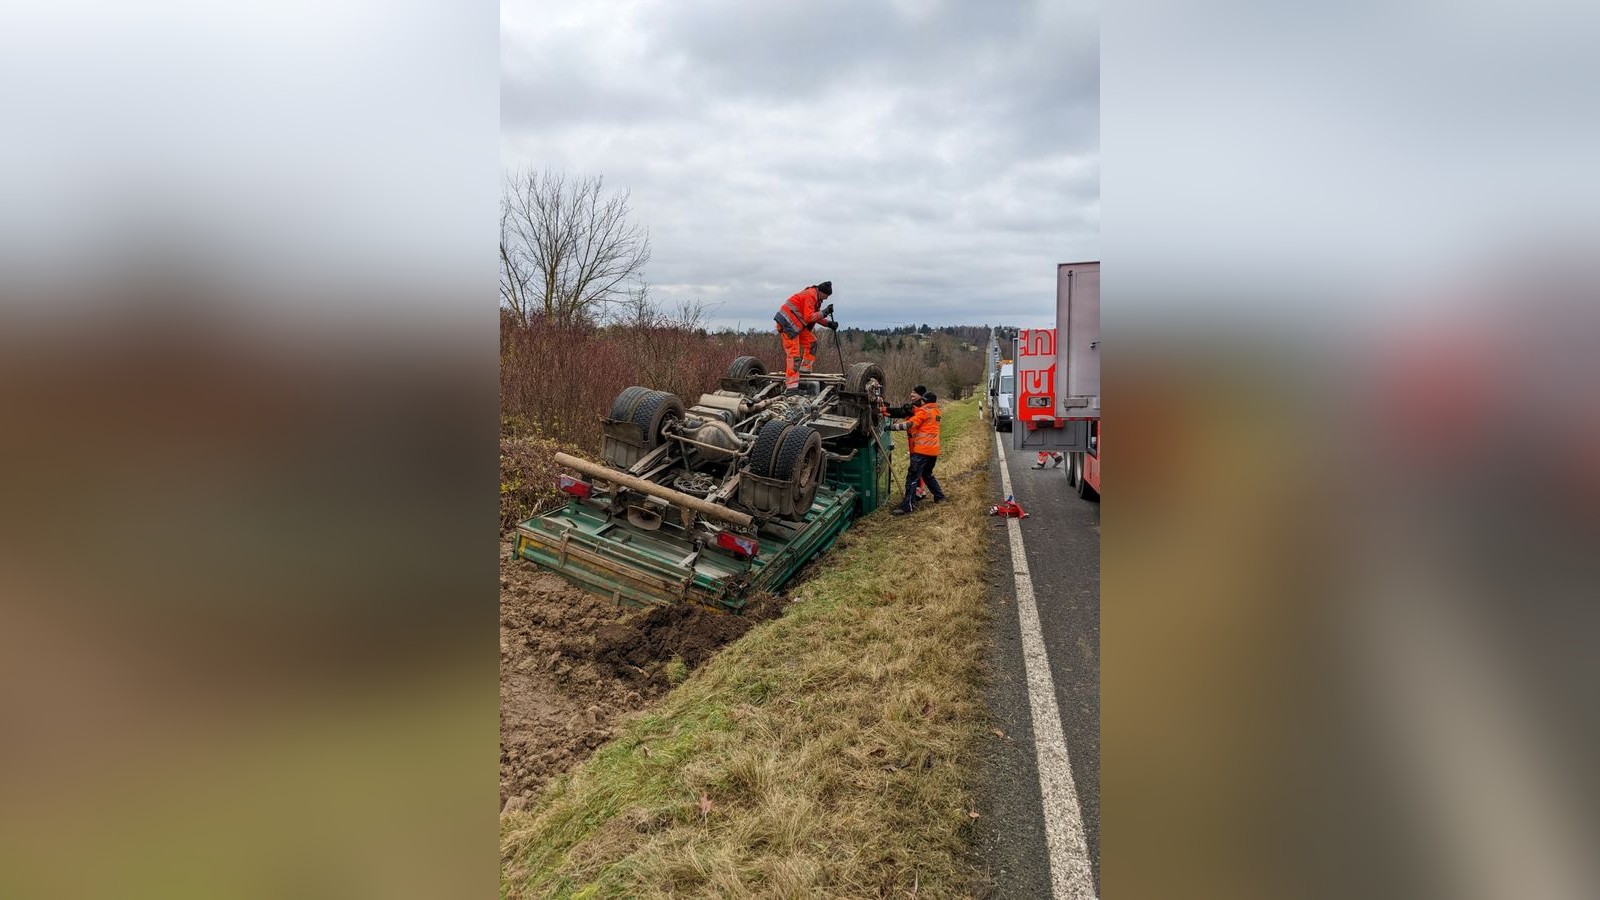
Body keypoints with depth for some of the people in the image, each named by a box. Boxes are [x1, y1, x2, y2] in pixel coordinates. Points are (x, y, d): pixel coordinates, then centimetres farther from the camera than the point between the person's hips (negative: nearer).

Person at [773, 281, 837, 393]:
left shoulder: (815, 297, 15)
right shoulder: (810, 296, -17)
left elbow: (815, 316, 18)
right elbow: (809, 317, -23)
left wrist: (829, 323, 7)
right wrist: (824, 312, -19)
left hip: (796, 324, 10)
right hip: (787, 323, -10)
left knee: (811, 342, 13)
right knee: (793, 353, -14)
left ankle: (804, 370, 15)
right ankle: (791, 387, -16)